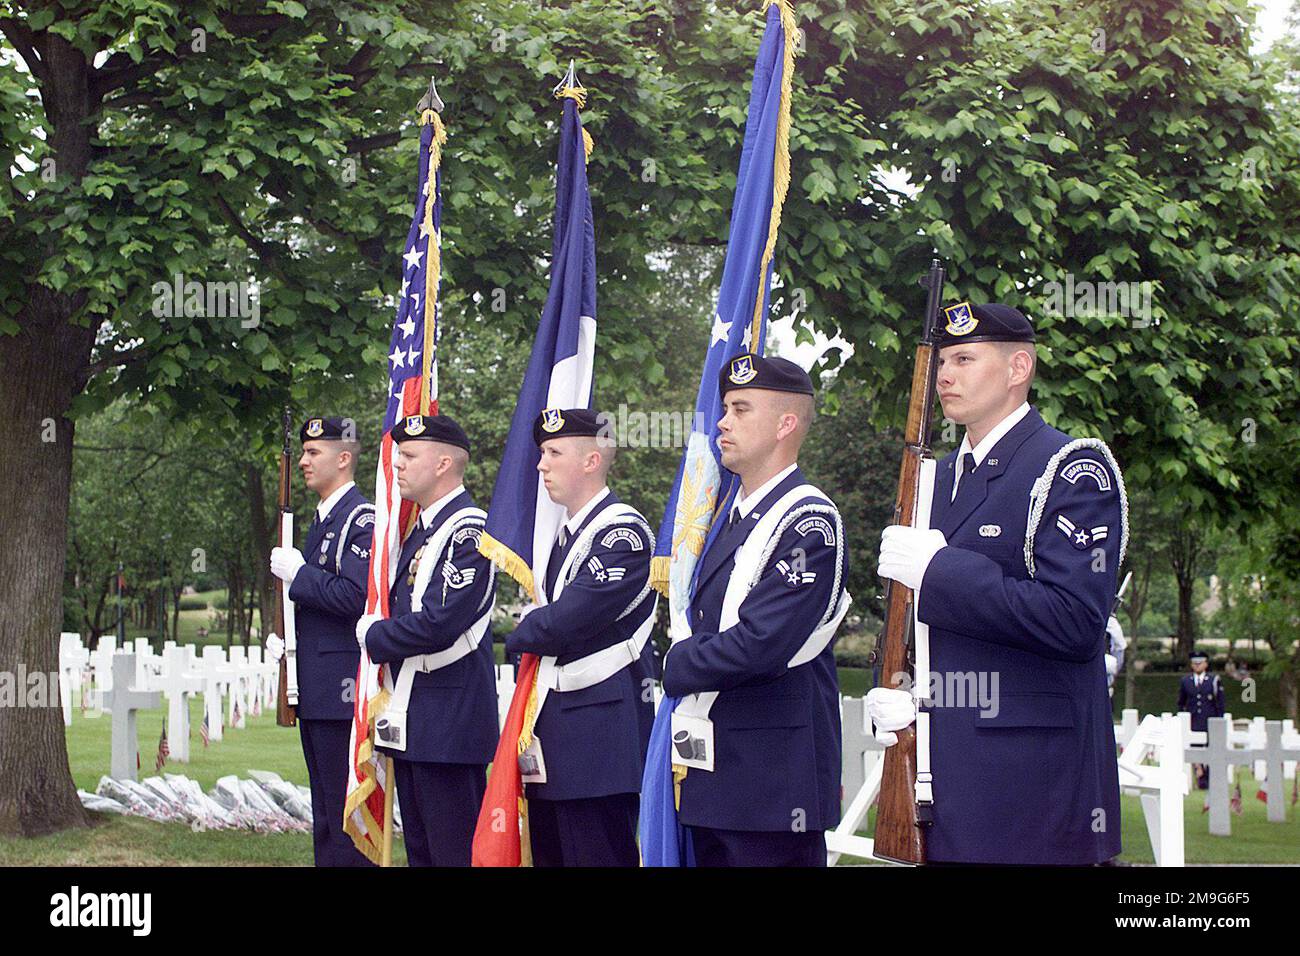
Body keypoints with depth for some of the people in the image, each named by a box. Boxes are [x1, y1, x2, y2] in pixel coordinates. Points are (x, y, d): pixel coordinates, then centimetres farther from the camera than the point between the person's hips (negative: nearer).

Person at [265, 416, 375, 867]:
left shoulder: (363, 518, -12)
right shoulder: (321, 520, 19)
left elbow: (356, 596, -23)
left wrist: (297, 573, -14)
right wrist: (282, 635, 10)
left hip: (343, 690, -10)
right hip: (315, 692, 10)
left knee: (347, 816, -6)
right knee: (326, 817, 15)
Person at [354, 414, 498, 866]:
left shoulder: (468, 531, -16)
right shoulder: (421, 530, 15)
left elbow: (437, 625, -23)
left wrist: (373, 637, -9)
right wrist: (377, 630, 3)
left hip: (449, 724, -10)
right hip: (411, 724, 10)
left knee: (455, 851, -5)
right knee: (421, 849, 16)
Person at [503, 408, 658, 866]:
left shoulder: (624, 532, -14)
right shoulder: (565, 534, 17)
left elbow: (563, 624, -20)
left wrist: (518, 639, -3)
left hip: (599, 738, -9)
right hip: (553, 739, 10)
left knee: (598, 854, -6)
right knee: (549, 855, 13)